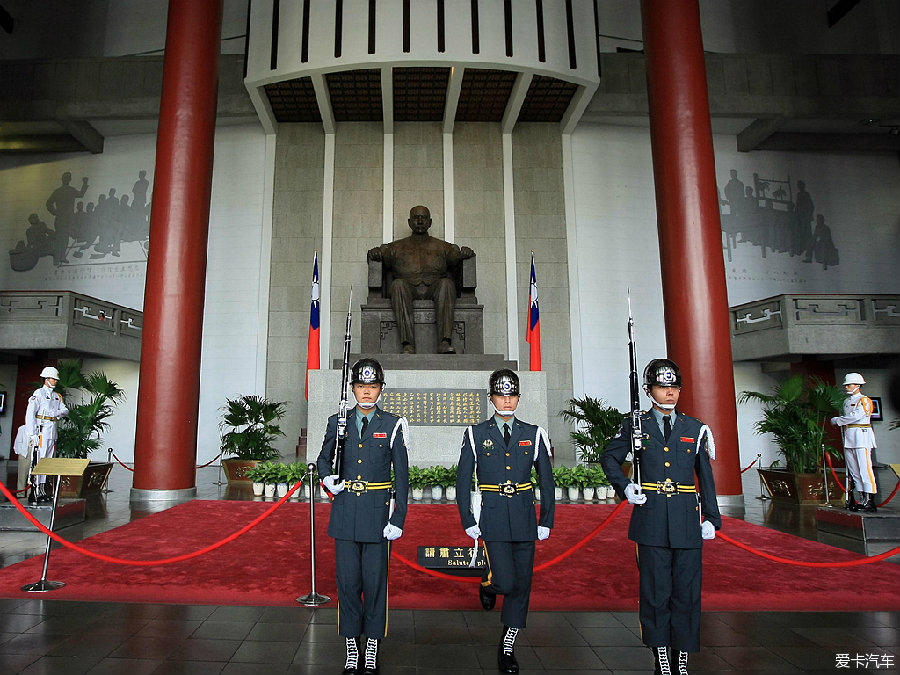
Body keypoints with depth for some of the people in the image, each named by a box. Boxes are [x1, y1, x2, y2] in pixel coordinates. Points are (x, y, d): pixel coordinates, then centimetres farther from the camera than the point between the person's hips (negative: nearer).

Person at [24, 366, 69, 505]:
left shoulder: (57, 396, 18)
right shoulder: (38, 394, -3)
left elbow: (65, 410, 12)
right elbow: (30, 414, -10)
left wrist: (57, 413, -12)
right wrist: (32, 434, -16)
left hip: (52, 431, 7)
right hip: (41, 430, -7)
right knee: (37, 461, -10)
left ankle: (41, 490, 15)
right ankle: (33, 492, -9)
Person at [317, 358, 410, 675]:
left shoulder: (393, 425, -2)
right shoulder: (337, 422, 5)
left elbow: (402, 476, -1)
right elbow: (323, 458, 19)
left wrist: (398, 519, -6)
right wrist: (327, 479, -4)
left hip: (377, 512, -2)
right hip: (345, 512, 2)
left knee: (375, 581, 5)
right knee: (347, 581, 7)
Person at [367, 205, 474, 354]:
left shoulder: (442, 246, 25)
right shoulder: (397, 247, 25)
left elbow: (456, 256, 10)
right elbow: (383, 255, 12)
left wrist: (466, 253, -13)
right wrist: (374, 253, -12)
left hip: (434, 288, 0)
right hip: (408, 289, 0)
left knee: (446, 283, -32)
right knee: (398, 284, -34)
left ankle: (445, 342, -44)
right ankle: (408, 344, -43)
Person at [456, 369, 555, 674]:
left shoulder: (533, 434, 4)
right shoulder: (476, 434, -1)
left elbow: (546, 481, 8)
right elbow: (463, 482, 2)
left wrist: (546, 521, 5)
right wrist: (468, 521, -2)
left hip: (524, 517, 2)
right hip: (492, 517, -2)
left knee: (521, 583, 6)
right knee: (505, 581, -9)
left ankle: (507, 648, 23)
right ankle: (488, 582, 28)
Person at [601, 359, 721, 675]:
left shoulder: (694, 428, 9)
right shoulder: (635, 425, 3)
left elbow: (705, 477, 12)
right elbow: (609, 458, 14)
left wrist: (712, 518, 8)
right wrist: (624, 487, -1)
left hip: (687, 521, 2)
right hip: (651, 521, -2)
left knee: (687, 591, 6)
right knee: (655, 592, 4)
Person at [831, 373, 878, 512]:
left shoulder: (864, 400, -4)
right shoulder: (847, 401, 19)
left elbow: (855, 416, -15)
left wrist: (838, 420, -6)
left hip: (861, 437, -7)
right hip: (848, 437, 8)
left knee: (865, 468, -10)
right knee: (853, 470, 6)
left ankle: (870, 500, -8)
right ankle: (862, 499, 10)